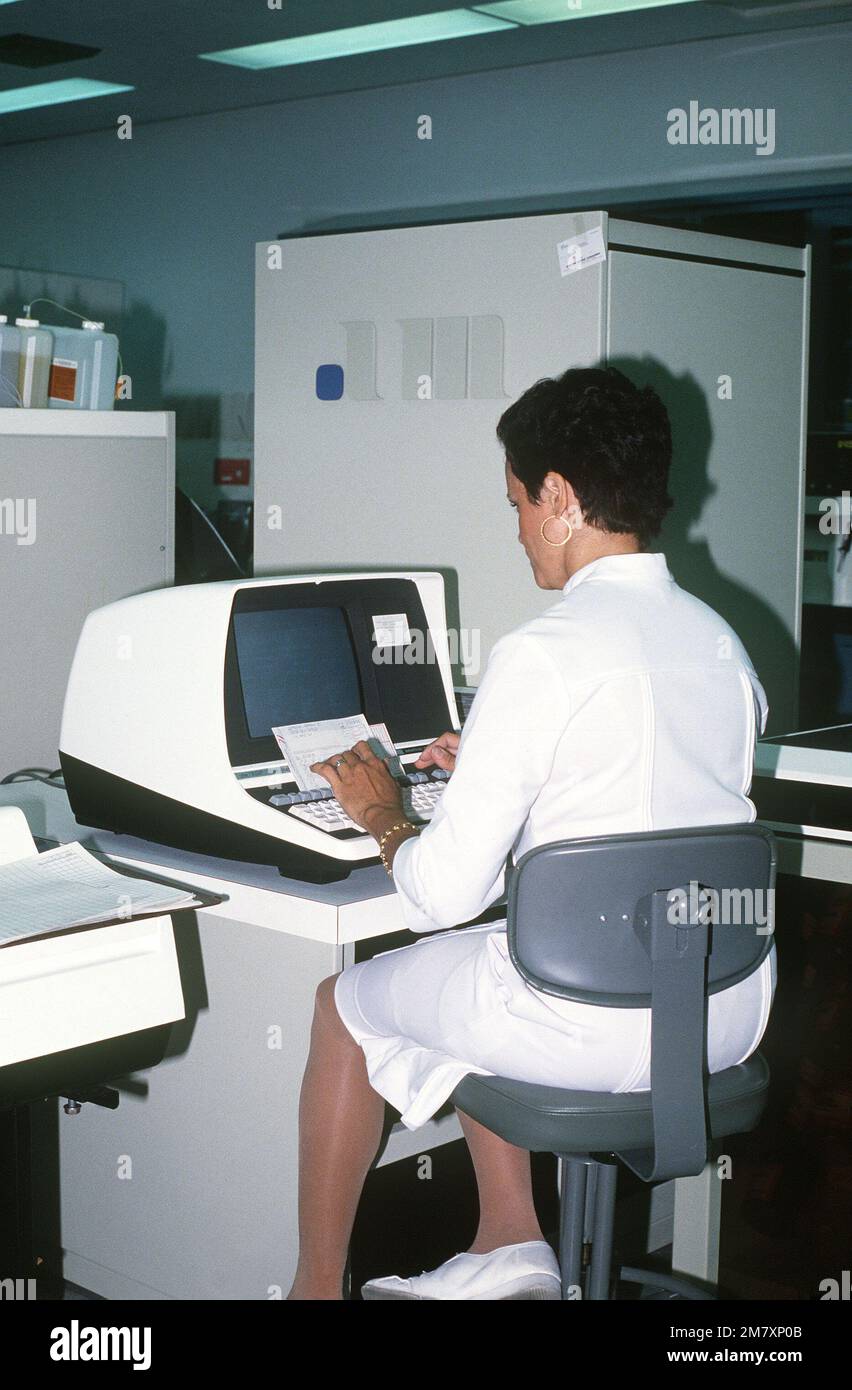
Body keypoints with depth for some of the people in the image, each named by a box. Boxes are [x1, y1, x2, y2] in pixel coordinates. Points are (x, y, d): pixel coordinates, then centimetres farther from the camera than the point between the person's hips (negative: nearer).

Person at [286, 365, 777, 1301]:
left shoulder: (542, 655, -18)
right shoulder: (721, 639, 5)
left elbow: (440, 897, -16)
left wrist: (383, 816, 5)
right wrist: (493, 768, 23)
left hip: (602, 1030, -7)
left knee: (347, 1003, 17)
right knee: (484, 965, 31)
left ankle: (317, 1286, 31)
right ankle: (510, 1244, 29)